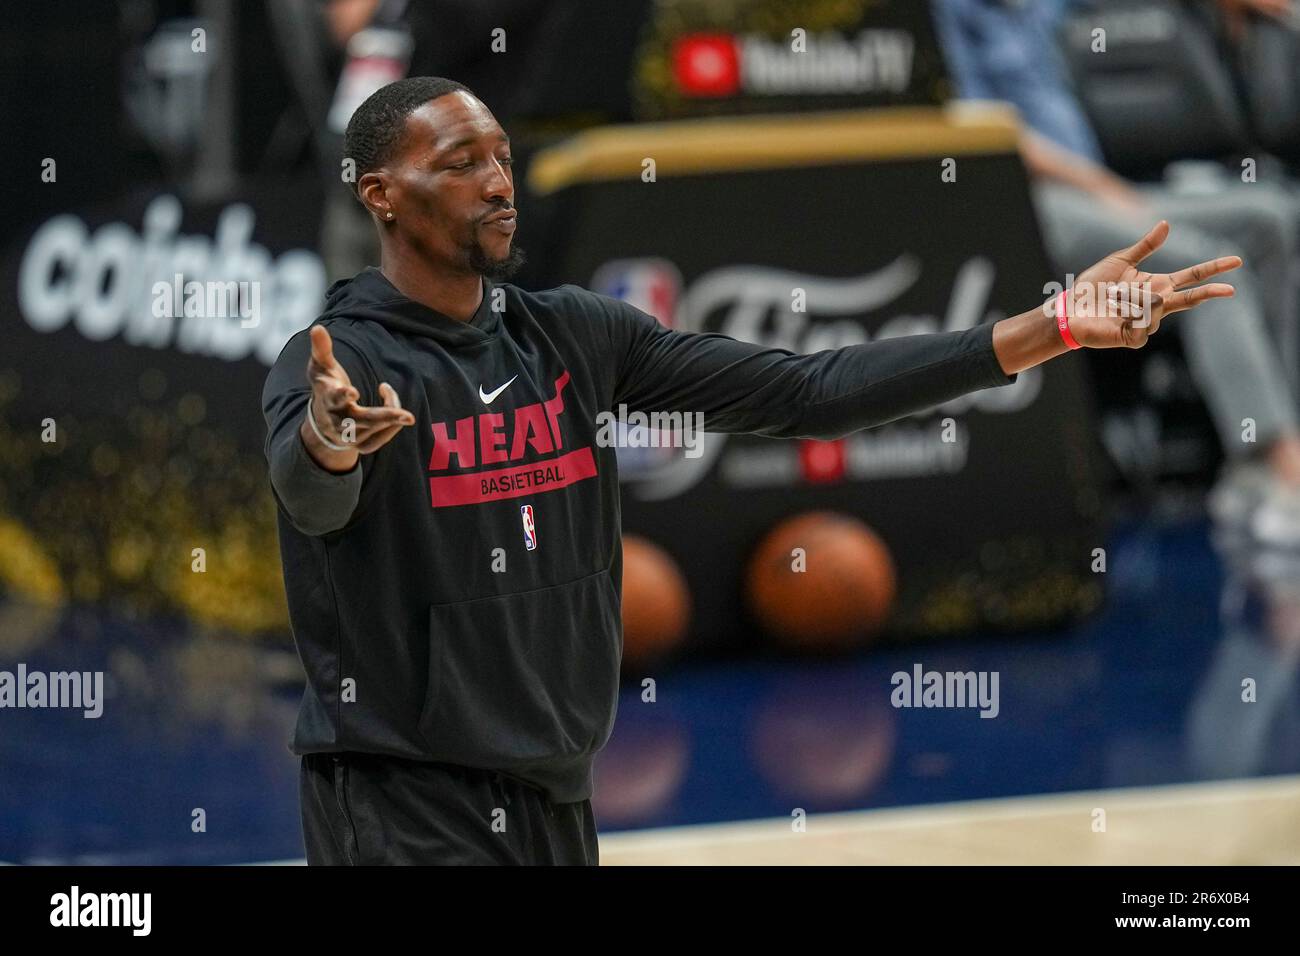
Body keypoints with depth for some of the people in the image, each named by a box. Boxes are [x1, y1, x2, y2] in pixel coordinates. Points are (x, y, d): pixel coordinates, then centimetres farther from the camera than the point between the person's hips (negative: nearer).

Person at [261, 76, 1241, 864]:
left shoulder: (573, 334, 6)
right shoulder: (337, 362, -11)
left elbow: (804, 392, 3)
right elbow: (309, 496, -32)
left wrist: (1051, 328, -4)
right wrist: (331, 440, -58)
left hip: (553, 800, 6)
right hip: (404, 808, -6)